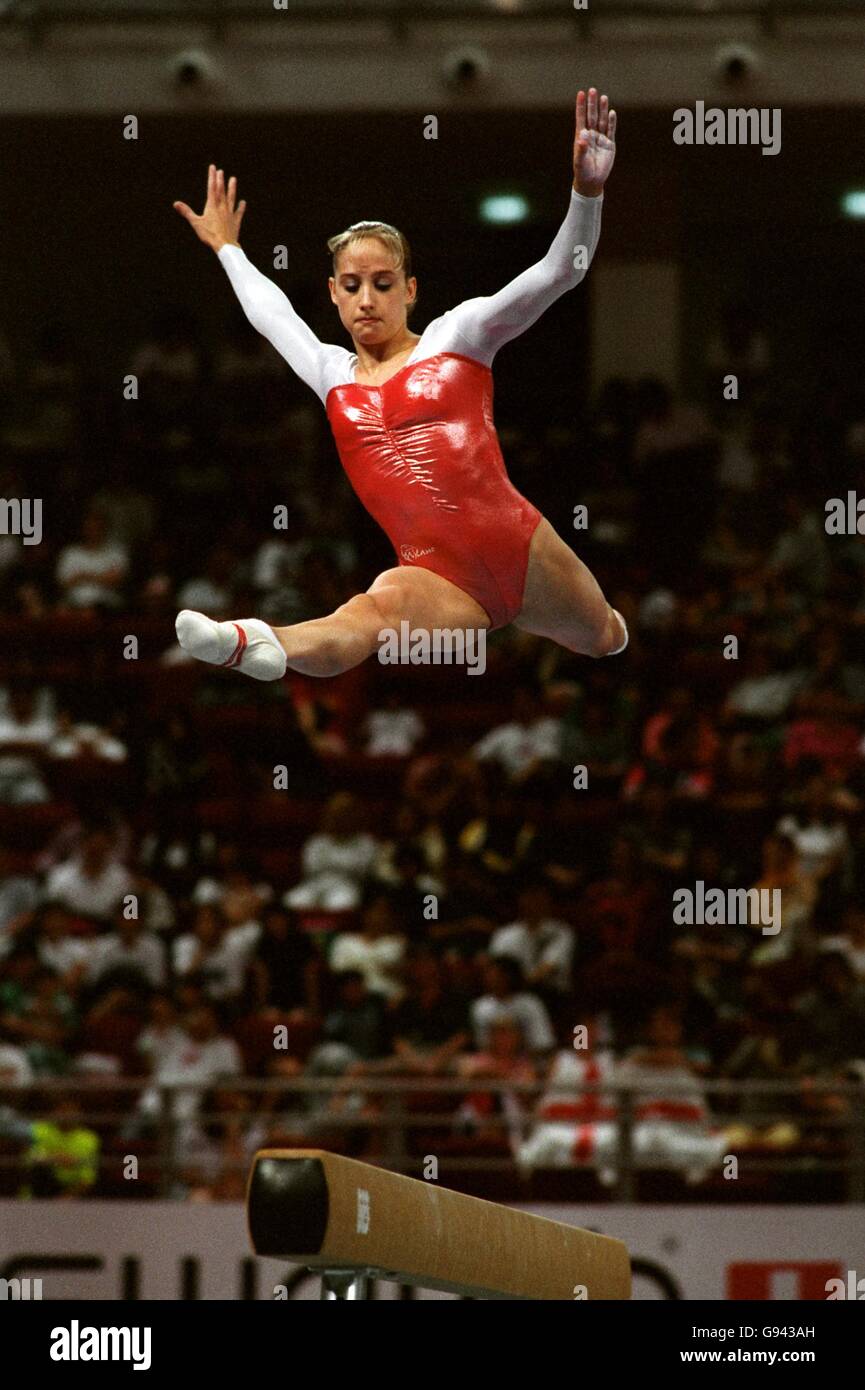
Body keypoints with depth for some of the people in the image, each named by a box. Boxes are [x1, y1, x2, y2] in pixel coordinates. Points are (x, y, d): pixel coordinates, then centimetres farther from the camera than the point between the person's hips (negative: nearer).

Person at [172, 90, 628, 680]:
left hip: (521, 546, 1)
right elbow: (270, 312, 42)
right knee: (374, 610, -36)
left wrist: (588, 190, -15)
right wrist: (227, 248, 58)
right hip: (439, 578, -1)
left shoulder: (456, 337, 10)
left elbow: (558, 272, 1)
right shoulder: (332, 375, 20)